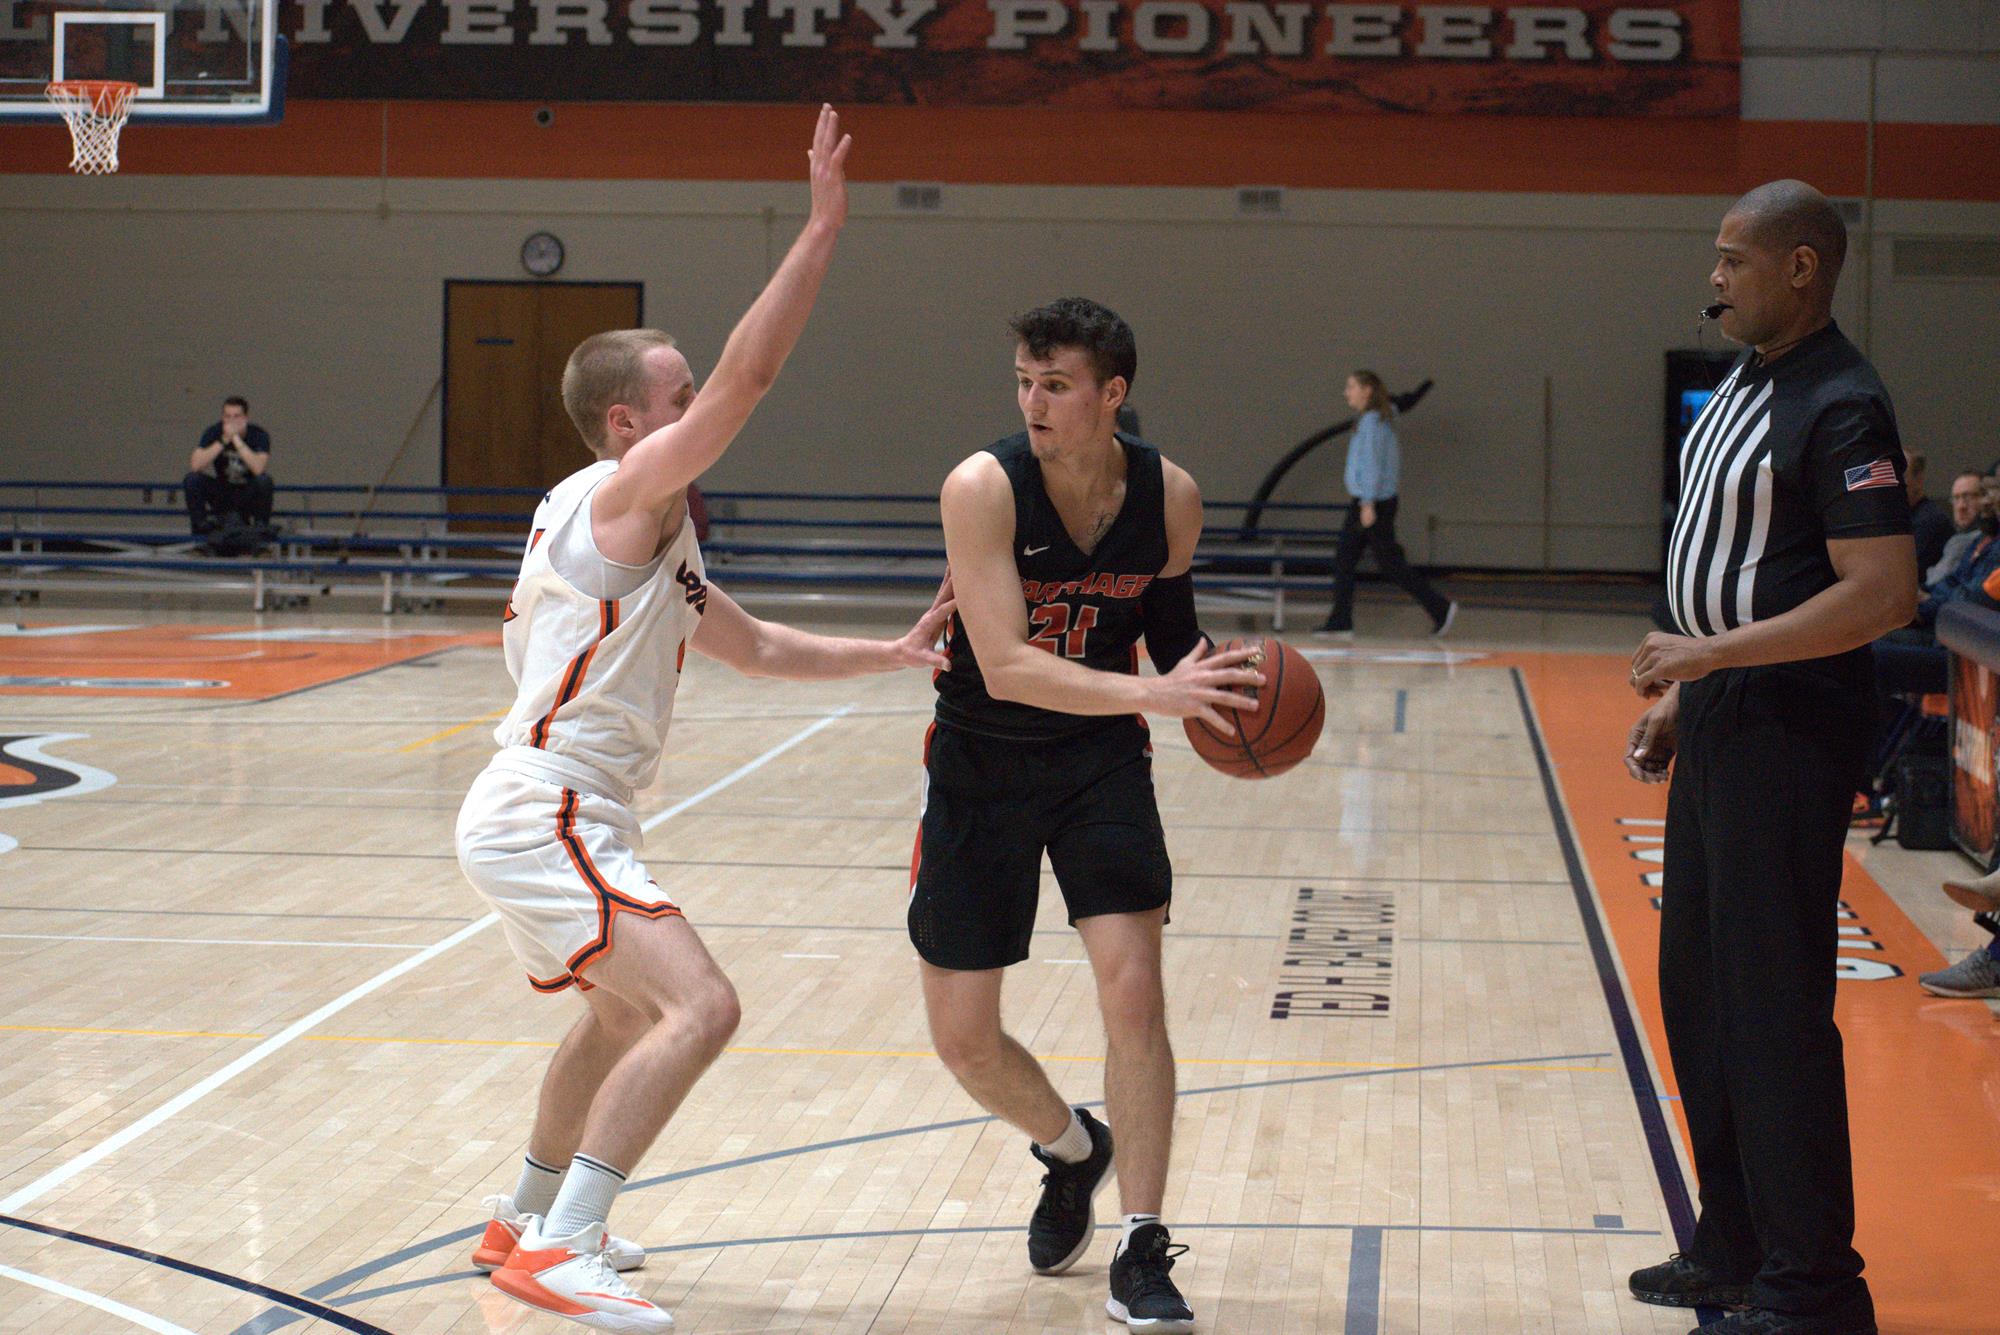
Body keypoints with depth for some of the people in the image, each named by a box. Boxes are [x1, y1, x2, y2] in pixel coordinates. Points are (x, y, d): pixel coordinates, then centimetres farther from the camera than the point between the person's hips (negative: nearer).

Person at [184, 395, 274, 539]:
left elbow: (258, 468, -34)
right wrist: (224, 440, -31)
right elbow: (195, 465, -25)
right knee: (191, 480, -24)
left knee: (264, 481, -33)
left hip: (248, 495, -2)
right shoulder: (214, 432, -10)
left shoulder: (258, 435, -16)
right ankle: (201, 525, -8)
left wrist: (236, 439, -34)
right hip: (221, 493, 2)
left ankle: (260, 526, -12)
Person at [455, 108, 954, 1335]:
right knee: (700, 1005, -22)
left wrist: (895, 653, 18)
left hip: (556, 818, 11)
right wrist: (824, 227, -22)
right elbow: (751, 373, -22)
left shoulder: (655, 539, 19)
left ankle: (528, 1219, 41)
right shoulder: (627, 494, -11)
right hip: (541, 817, -11)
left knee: (628, 1014, 30)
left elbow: (757, 647, 26)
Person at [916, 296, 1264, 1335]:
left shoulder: (1170, 497, -11)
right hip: (981, 767, -1)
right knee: (962, 1035, 4)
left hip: (1101, 760, 1)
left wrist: (1215, 685, -12)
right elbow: (1006, 669, -31)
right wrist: (1153, 694, -41)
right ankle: (1072, 1151, 36)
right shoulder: (982, 488, -23)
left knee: (1133, 989, -15)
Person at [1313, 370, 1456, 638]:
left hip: (1375, 504, -10)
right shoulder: (1382, 420, 12)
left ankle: (1441, 608, 4)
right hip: (1363, 503, 10)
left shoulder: (1372, 421, -15)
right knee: (1343, 559, 5)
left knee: (1391, 564, -3)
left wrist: (1369, 504, -24)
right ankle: (1340, 622, 5)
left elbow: (1373, 463, -21)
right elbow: (1396, 462, 21)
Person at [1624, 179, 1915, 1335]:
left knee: (1777, 1005, -6)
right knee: (1699, 985, 16)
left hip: (1788, 729, -10)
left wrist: (1716, 654, -22)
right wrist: (1679, 696, 17)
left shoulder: (1840, 406, -17)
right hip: (1722, 719, 10)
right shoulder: (1743, 384, 13)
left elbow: (1884, 594, -24)